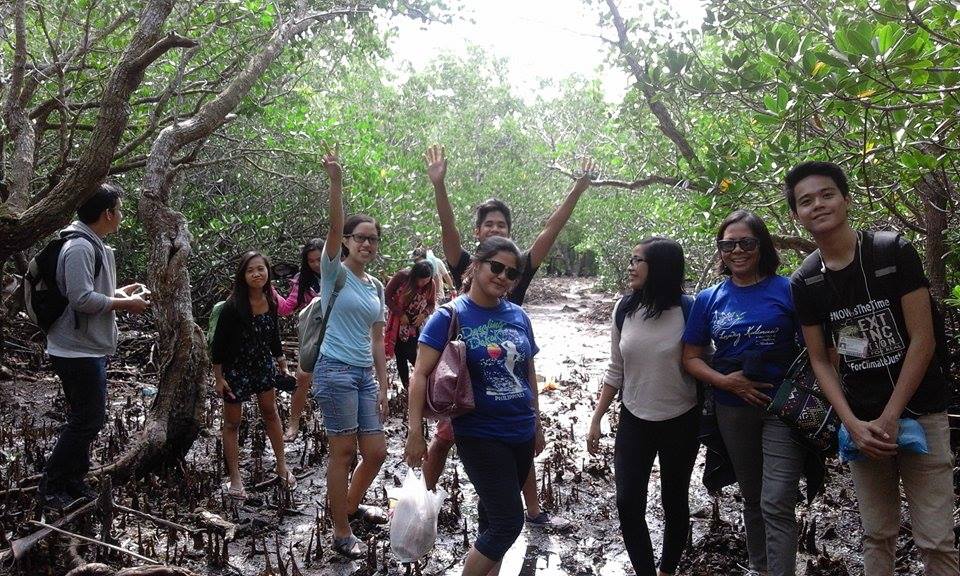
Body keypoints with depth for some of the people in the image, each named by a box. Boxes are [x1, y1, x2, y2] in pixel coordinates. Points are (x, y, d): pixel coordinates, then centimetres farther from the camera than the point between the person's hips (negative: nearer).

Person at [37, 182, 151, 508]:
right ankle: (51, 486, 9)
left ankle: (73, 481, 29)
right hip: (78, 352, -11)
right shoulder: (79, 247, -19)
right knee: (87, 420, -4)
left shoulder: (93, 245, 13)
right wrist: (126, 304, -17)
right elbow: (82, 299, -26)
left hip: (91, 349, 11)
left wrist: (120, 292, 8)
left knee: (87, 419, 17)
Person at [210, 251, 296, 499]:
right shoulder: (233, 305, -23)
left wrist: (281, 364, 15)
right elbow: (218, 342, -17)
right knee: (232, 423, 8)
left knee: (270, 413, 17)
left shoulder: (271, 302, -8)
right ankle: (235, 478, 18)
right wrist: (218, 377, -14)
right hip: (235, 368, -5)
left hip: (263, 364, 5)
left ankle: (282, 465, 32)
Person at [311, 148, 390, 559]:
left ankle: (351, 507, 35)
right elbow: (334, 228, -21)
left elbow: (377, 342, 14)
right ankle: (341, 534, 12)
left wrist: (383, 389, 12)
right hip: (335, 371, -6)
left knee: (376, 453, 9)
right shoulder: (334, 273, -3)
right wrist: (336, 182, -34)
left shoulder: (376, 287, 13)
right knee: (343, 453, -1)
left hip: (365, 375, 6)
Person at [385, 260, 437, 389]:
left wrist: (424, 315, -17)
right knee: (400, 357, 4)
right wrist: (400, 314, -16)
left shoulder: (430, 285, -11)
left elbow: (432, 304, 3)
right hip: (398, 323, 0)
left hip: (415, 325, 0)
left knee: (412, 356, -10)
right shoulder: (402, 277, -18)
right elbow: (387, 296, -11)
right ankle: (407, 388, 14)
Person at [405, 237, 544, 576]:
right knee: (509, 522, -6)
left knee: (494, 517, 17)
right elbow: (420, 374, -13)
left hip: (521, 434, 6)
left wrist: (537, 423, 19)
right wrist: (415, 432, -19)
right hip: (480, 436, -5)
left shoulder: (518, 316, 5)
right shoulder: (450, 316, -10)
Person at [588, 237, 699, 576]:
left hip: (680, 422, -3)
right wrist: (596, 419, 5)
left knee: (674, 502, 12)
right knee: (628, 502, 0)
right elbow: (616, 371, 6)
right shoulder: (625, 310, -2)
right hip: (634, 421, 3)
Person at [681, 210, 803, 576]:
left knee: (776, 504, -10)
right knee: (751, 498, 19)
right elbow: (691, 357, 4)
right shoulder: (709, 299, 2)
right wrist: (725, 382, -12)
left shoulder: (788, 290, -6)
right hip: (733, 410, 4)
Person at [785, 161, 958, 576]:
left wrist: (890, 417, -13)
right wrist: (853, 424, -8)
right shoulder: (804, 282, 1)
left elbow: (923, 339, -10)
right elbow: (819, 360, 4)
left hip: (918, 412, -3)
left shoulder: (894, 253, -9)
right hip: (861, 422, 3)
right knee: (878, 535, 11)